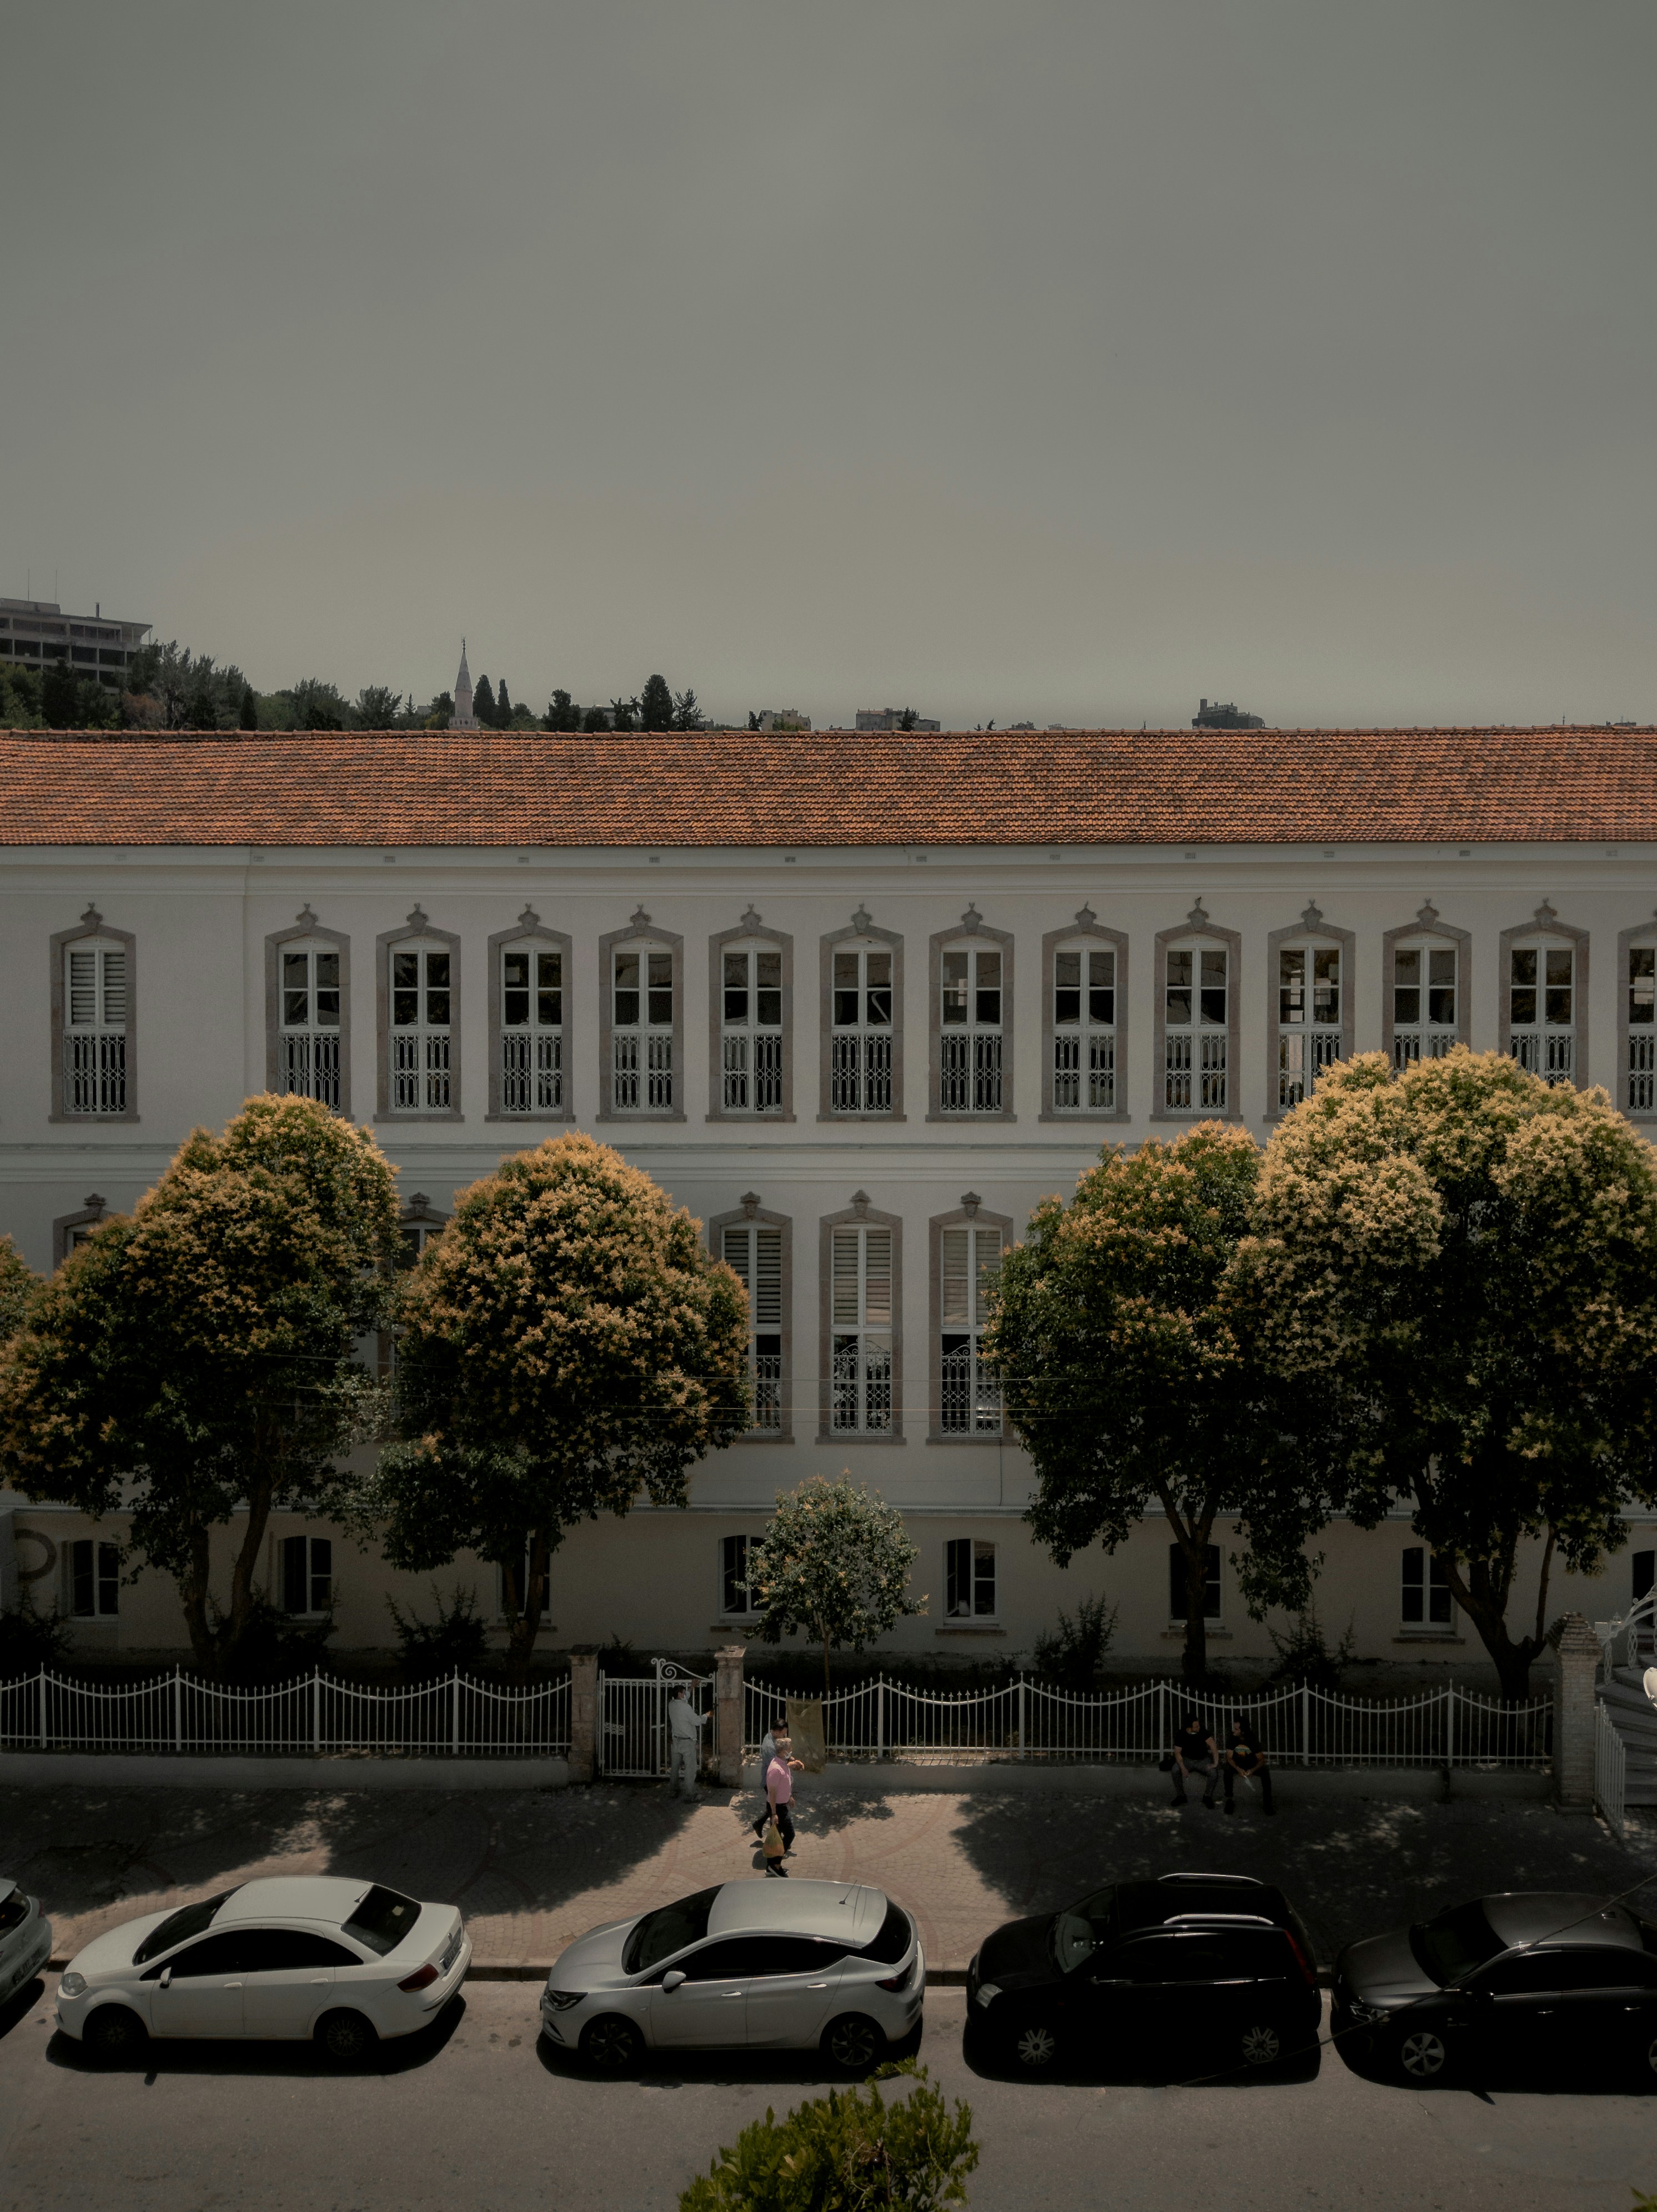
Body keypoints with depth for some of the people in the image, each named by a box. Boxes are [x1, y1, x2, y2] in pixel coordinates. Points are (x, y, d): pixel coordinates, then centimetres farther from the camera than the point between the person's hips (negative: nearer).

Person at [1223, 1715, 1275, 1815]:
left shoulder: (1253, 1739, -20)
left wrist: (1252, 1770, -37)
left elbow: (1261, 1760, -18)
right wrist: (1238, 1769, -36)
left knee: (1265, 1772, -30)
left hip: (1253, 1765, 0)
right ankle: (1229, 1800, -21)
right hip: (1237, 1765, 0)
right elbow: (1229, 1758, -17)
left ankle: (1267, 1802, -20)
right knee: (1228, 1770, -33)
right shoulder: (1232, 1738, -19)